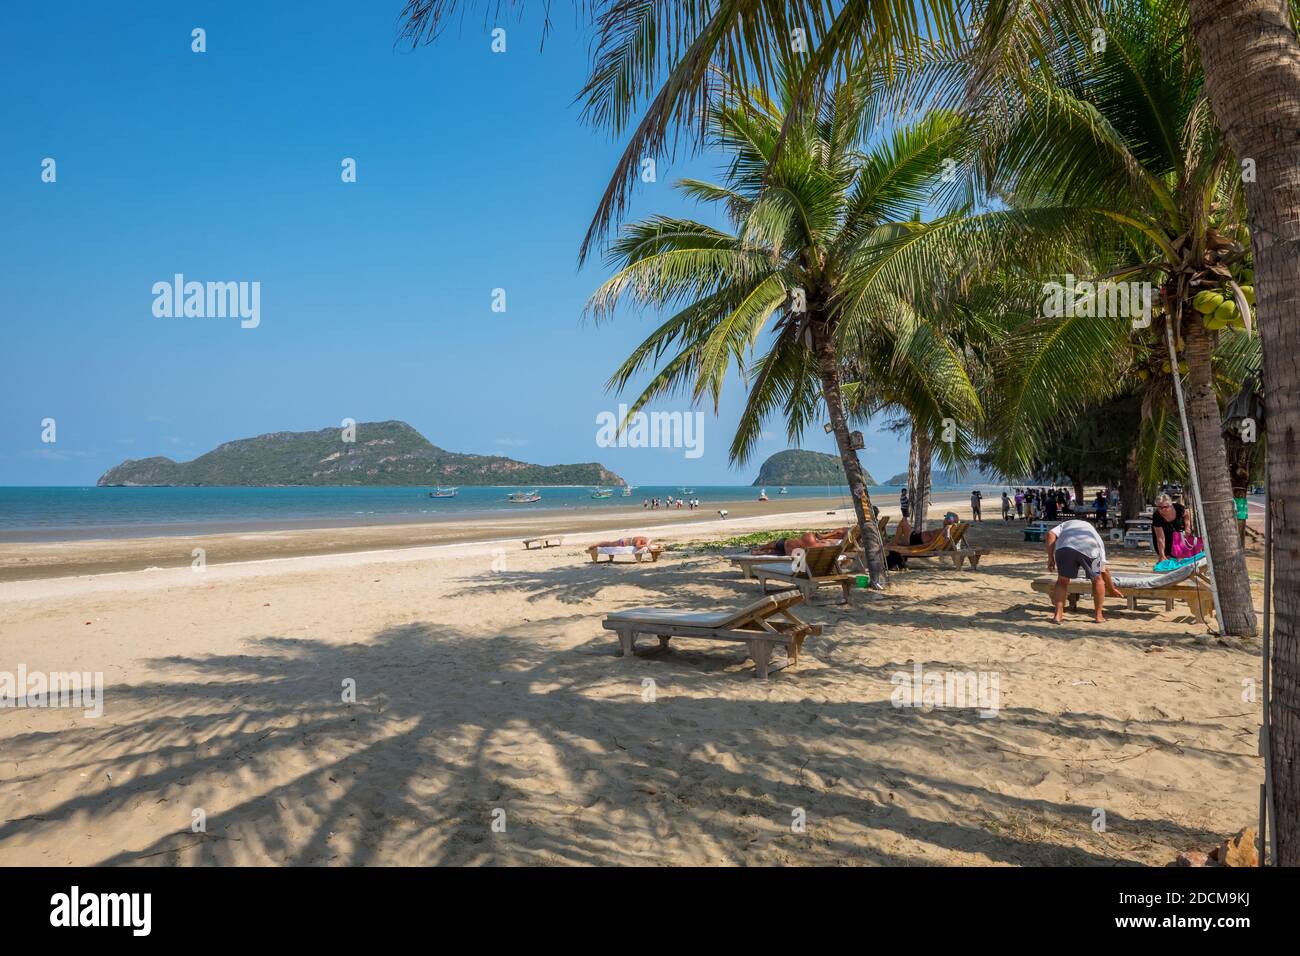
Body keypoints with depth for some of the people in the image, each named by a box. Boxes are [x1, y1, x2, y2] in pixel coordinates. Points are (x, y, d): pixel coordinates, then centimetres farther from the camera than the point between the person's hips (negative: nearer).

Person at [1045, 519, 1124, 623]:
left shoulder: (1066, 524, 42)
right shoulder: (1095, 533, 41)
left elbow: (1050, 534, 16)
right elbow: (1104, 570, 43)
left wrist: (1050, 558, 17)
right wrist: (1112, 589, 56)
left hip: (1064, 546, -1)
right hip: (1089, 548, 1)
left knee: (1062, 580, 19)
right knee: (1097, 579, 25)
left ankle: (1058, 615, 13)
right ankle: (1098, 615, 30)